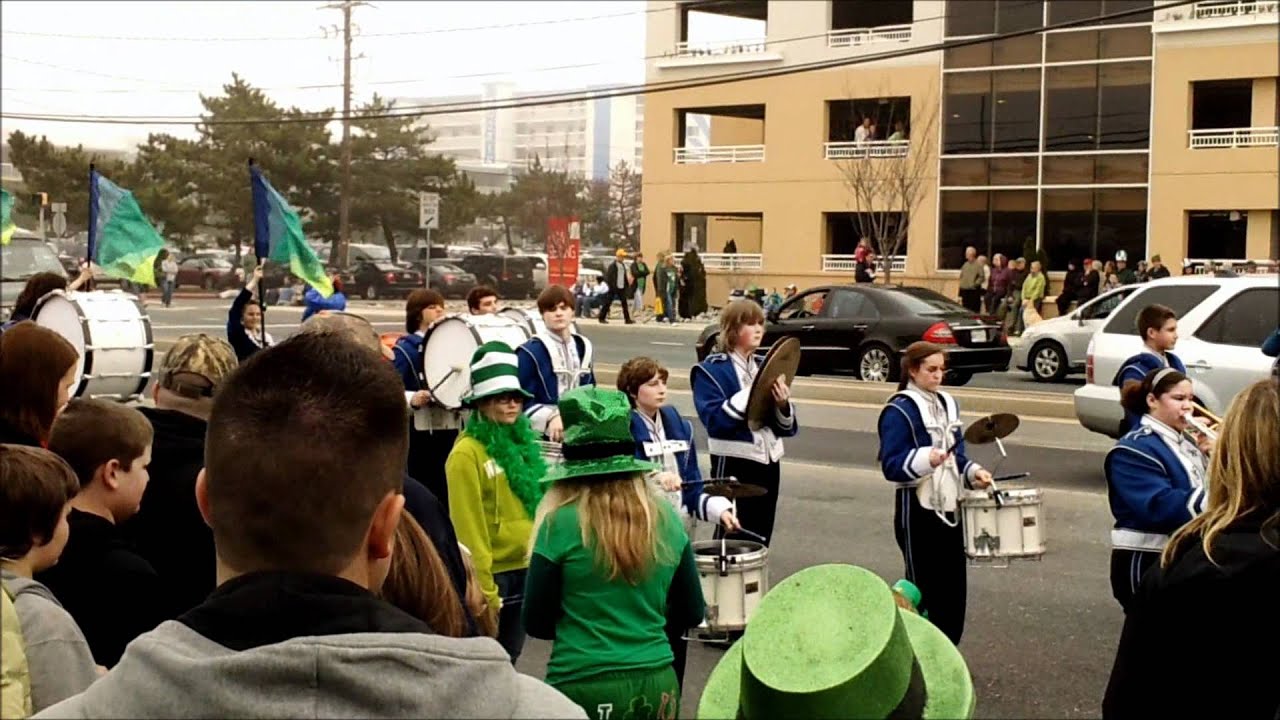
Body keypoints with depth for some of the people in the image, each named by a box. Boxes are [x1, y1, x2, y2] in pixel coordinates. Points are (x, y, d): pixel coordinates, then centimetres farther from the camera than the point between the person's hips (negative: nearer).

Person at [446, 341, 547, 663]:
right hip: (493, 574, -7)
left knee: (508, 659, 16)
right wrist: (483, 588, -17)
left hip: (525, 569, 7)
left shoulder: (521, 441, 9)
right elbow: (468, 526, -16)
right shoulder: (467, 453, -14)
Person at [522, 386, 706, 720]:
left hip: (584, 688, -4)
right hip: (657, 684, 4)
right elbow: (691, 614, 7)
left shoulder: (561, 523, -11)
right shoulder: (667, 517, 0)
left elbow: (536, 623, -4)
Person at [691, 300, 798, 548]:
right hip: (734, 463, -6)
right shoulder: (712, 370, -6)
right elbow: (714, 419, -20)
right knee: (733, 537, -2)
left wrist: (783, 404, -11)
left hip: (768, 461, 6)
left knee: (760, 539, 11)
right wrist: (751, 394, -24)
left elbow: (788, 428, 10)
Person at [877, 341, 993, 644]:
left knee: (954, 586, 7)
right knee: (924, 589, -3)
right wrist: (925, 459, -34)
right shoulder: (899, 411, -12)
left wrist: (973, 472, -1)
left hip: (948, 507, 7)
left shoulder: (948, 404, 13)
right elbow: (891, 465, -18)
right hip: (917, 510, -7)